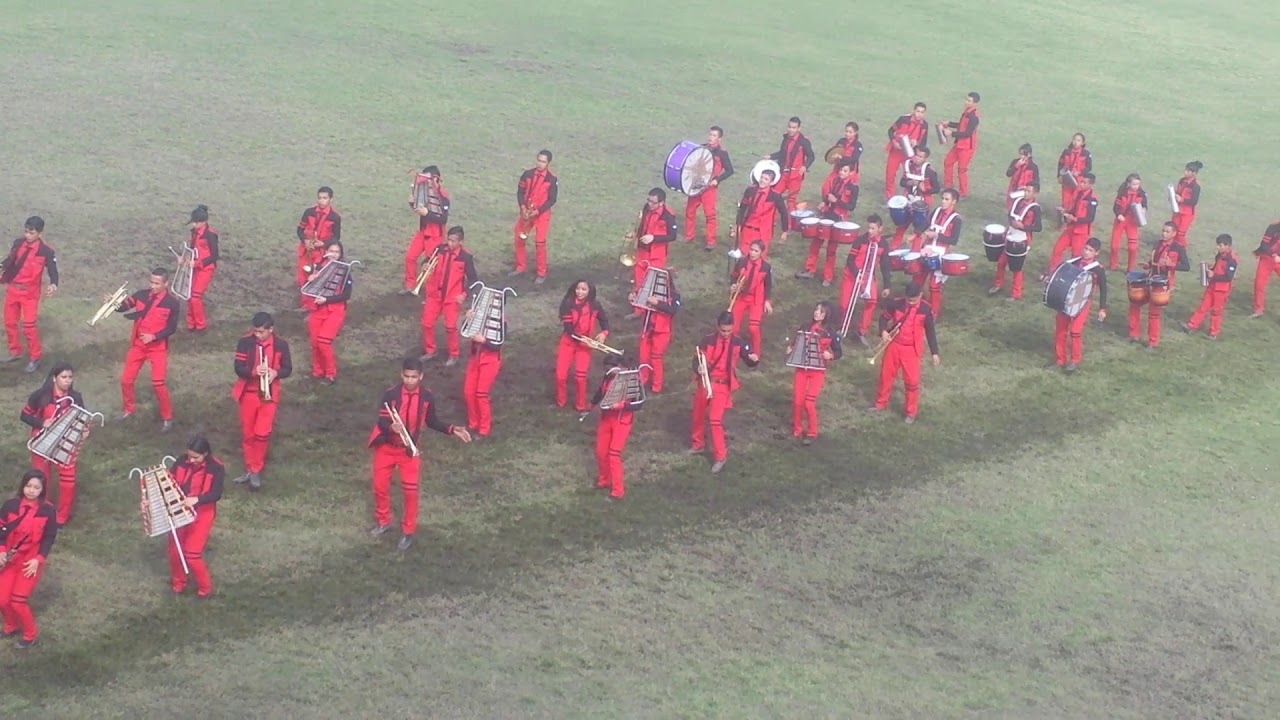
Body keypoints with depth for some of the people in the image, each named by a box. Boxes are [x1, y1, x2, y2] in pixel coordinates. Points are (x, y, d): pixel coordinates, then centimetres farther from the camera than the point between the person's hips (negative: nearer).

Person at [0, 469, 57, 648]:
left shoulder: (47, 510, -12)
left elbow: (49, 538, -6)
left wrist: (38, 560, -14)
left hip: (32, 560, -3)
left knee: (17, 600, -9)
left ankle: (31, 633, 15)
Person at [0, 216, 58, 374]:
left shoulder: (46, 251, -16)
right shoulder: (18, 243, -3)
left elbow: (53, 271, -18)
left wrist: (53, 285, -37)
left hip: (30, 293, -5)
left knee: (29, 325, -6)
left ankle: (34, 358, 7)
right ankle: (15, 351, 32)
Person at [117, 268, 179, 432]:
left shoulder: (171, 303, -12)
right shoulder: (141, 295, -4)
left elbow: (171, 328, -10)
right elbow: (124, 306, -8)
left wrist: (153, 336, -22)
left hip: (158, 347, -4)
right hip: (138, 344, 4)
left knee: (158, 383, -9)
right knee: (126, 379, 8)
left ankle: (167, 418, 8)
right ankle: (129, 409, 33)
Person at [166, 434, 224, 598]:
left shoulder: (215, 468, -17)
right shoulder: (182, 462, -5)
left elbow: (216, 494, -24)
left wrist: (196, 499, -39)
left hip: (201, 515, -4)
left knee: (191, 554, -6)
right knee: (175, 551, 9)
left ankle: (205, 587, 17)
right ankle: (178, 583, 36)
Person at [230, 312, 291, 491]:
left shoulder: (281, 344, -8)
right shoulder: (245, 342, -10)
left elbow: (288, 369, 0)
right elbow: (238, 368, -10)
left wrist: (275, 373, -21)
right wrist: (254, 371, -30)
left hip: (269, 394, -1)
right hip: (248, 392, 1)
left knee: (262, 433, -9)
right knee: (247, 433, 9)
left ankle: (256, 472, 4)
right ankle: (249, 469, 24)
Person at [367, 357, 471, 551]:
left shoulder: (426, 397, -11)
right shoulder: (391, 394, -19)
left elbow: (431, 421, 4)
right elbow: (381, 421, -20)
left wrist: (453, 430, -5)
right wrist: (391, 427, -42)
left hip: (409, 449, 0)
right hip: (386, 447, 0)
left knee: (410, 490, -1)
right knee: (380, 486, 10)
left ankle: (407, 532, 16)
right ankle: (383, 522, 36)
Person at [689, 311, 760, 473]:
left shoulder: (738, 343, -7)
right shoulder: (707, 340, -7)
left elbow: (750, 362, -2)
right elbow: (696, 359, -6)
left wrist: (754, 359, -26)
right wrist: (698, 368, -29)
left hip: (722, 386, -3)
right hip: (704, 383, 3)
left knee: (715, 419, -16)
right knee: (698, 416, 18)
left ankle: (720, 456, -6)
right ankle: (697, 445, 43)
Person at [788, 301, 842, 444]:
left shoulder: (830, 333, -3)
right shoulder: (805, 328, 5)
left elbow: (839, 352, 2)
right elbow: (796, 344, 13)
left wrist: (831, 355, -19)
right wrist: (790, 349, -7)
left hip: (818, 371, -3)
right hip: (801, 368, 3)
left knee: (809, 402, -11)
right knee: (797, 401, -1)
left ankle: (811, 433, 6)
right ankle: (796, 430, 20)